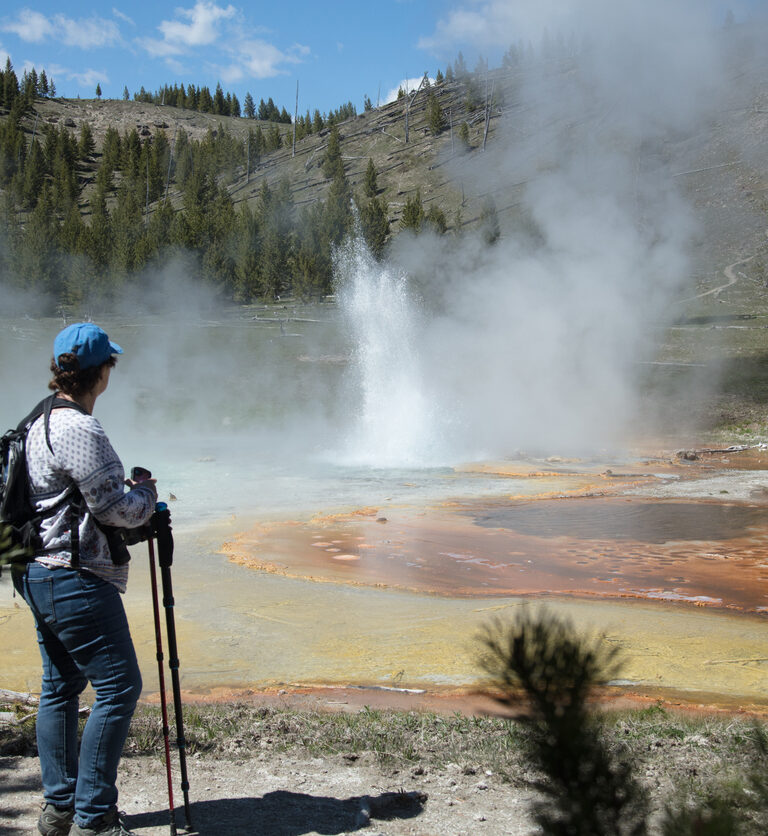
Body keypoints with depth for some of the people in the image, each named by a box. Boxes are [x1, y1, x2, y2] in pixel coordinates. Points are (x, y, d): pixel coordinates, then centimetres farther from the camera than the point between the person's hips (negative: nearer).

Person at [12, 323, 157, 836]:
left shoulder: (39, 422, 12)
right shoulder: (80, 431, -19)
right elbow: (116, 509, -17)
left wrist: (132, 501, 13)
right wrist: (146, 492, 2)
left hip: (38, 574, 11)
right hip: (75, 578, -11)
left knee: (60, 688, 16)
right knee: (119, 687, -4)